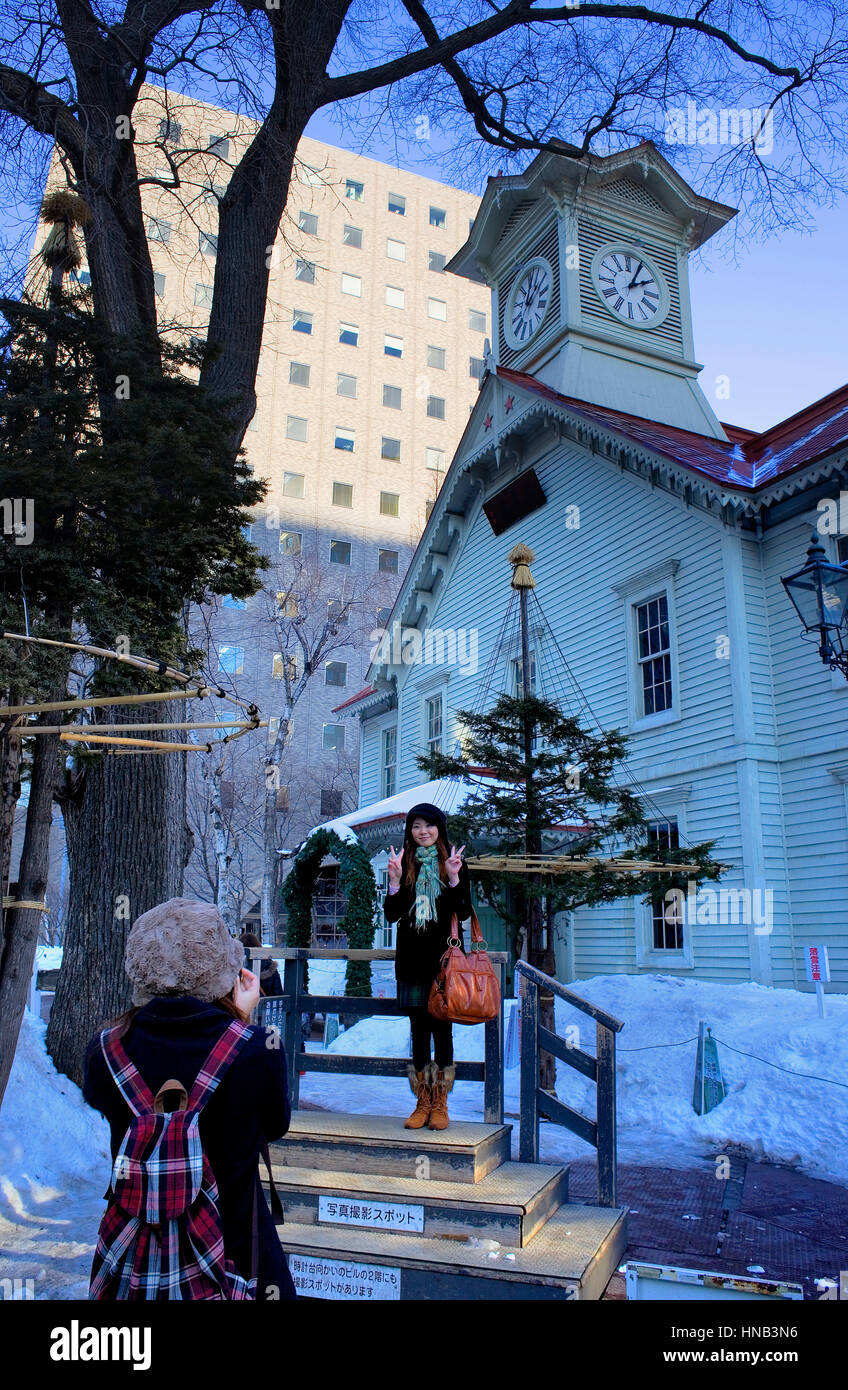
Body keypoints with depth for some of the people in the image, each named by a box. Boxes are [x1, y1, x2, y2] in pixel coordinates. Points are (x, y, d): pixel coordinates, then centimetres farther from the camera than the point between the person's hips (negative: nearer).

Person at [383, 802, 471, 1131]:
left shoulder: (454, 863, 2)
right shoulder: (403, 864, 7)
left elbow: (463, 913, -3)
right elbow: (391, 915, 3)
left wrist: (454, 879, -16)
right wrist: (395, 881, -11)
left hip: (443, 956, -2)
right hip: (412, 957, 2)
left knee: (442, 1028, 1)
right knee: (419, 1030, 6)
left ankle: (440, 1105, 11)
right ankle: (422, 1104, 15)